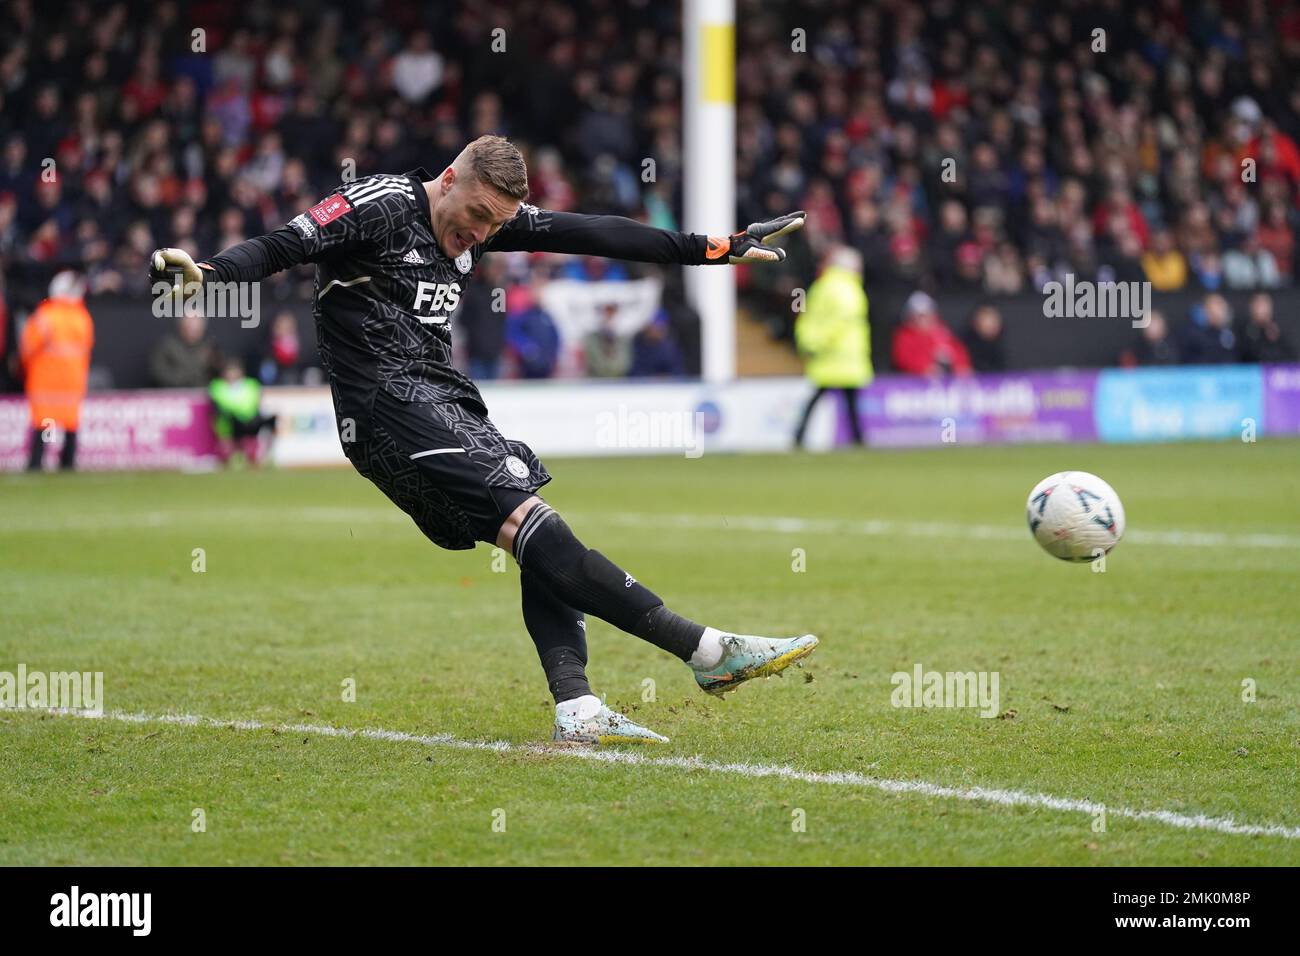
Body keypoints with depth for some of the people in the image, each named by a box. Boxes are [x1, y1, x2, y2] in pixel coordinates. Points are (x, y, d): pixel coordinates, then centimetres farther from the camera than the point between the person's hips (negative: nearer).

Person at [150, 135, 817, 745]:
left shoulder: (487, 222, 15)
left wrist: (717, 248, 13)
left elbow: (590, 234, 14)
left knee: (538, 544, -6)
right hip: (388, 403, -10)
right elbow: (281, 248, -14)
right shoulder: (381, 206, -6)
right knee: (525, 519, -19)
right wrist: (204, 272, -35)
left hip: (447, 400, 10)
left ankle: (575, 709, -14)